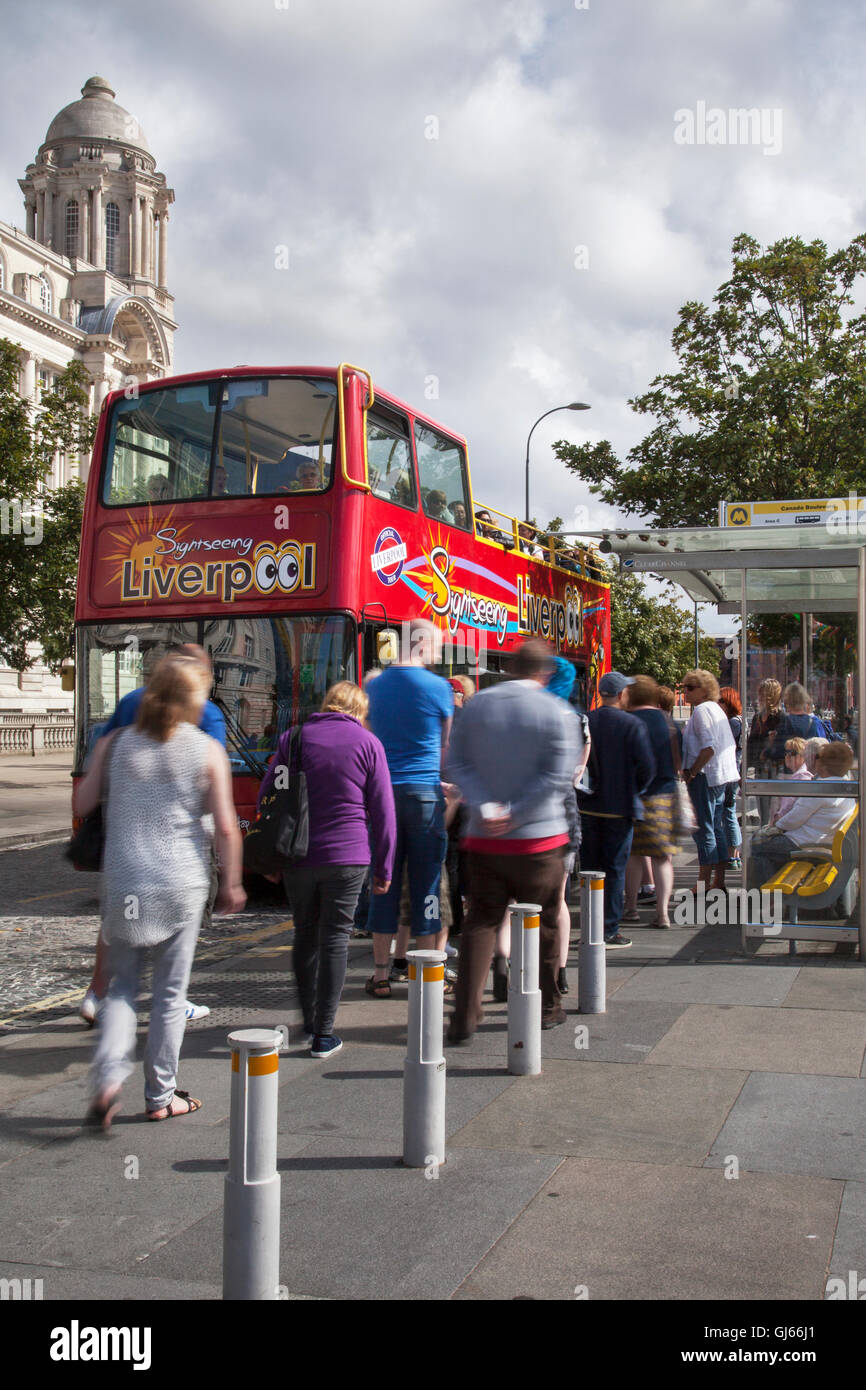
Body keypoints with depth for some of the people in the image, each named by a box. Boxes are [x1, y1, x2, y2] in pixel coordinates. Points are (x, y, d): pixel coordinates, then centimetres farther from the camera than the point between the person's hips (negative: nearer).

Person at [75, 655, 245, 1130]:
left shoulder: (115, 744, 1)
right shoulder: (207, 751, -5)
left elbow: (83, 804, 6)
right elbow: (225, 827, -6)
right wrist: (231, 884, 5)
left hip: (122, 883, 2)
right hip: (182, 885, -1)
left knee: (121, 985, 14)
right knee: (170, 992, 10)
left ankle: (108, 1077, -5)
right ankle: (160, 1096, 18)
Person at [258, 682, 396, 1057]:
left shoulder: (294, 738, 6)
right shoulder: (368, 743, 1)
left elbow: (266, 797, 7)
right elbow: (382, 810, 0)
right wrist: (384, 867, 6)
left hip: (298, 857, 2)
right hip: (347, 857, -2)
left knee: (305, 934, 16)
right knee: (334, 939, 3)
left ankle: (308, 1022, 26)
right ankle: (323, 1034, 4)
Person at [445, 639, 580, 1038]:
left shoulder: (476, 705, 3)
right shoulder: (558, 713, -7)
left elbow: (457, 762, -2)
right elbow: (557, 776, -15)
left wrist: (486, 809, -11)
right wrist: (514, 815, -13)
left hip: (483, 838, 3)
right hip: (539, 839, -2)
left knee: (480, 922, 7)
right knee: (542, 926, 13)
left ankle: (464, 1016, 1)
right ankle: (545, 1008, 26)